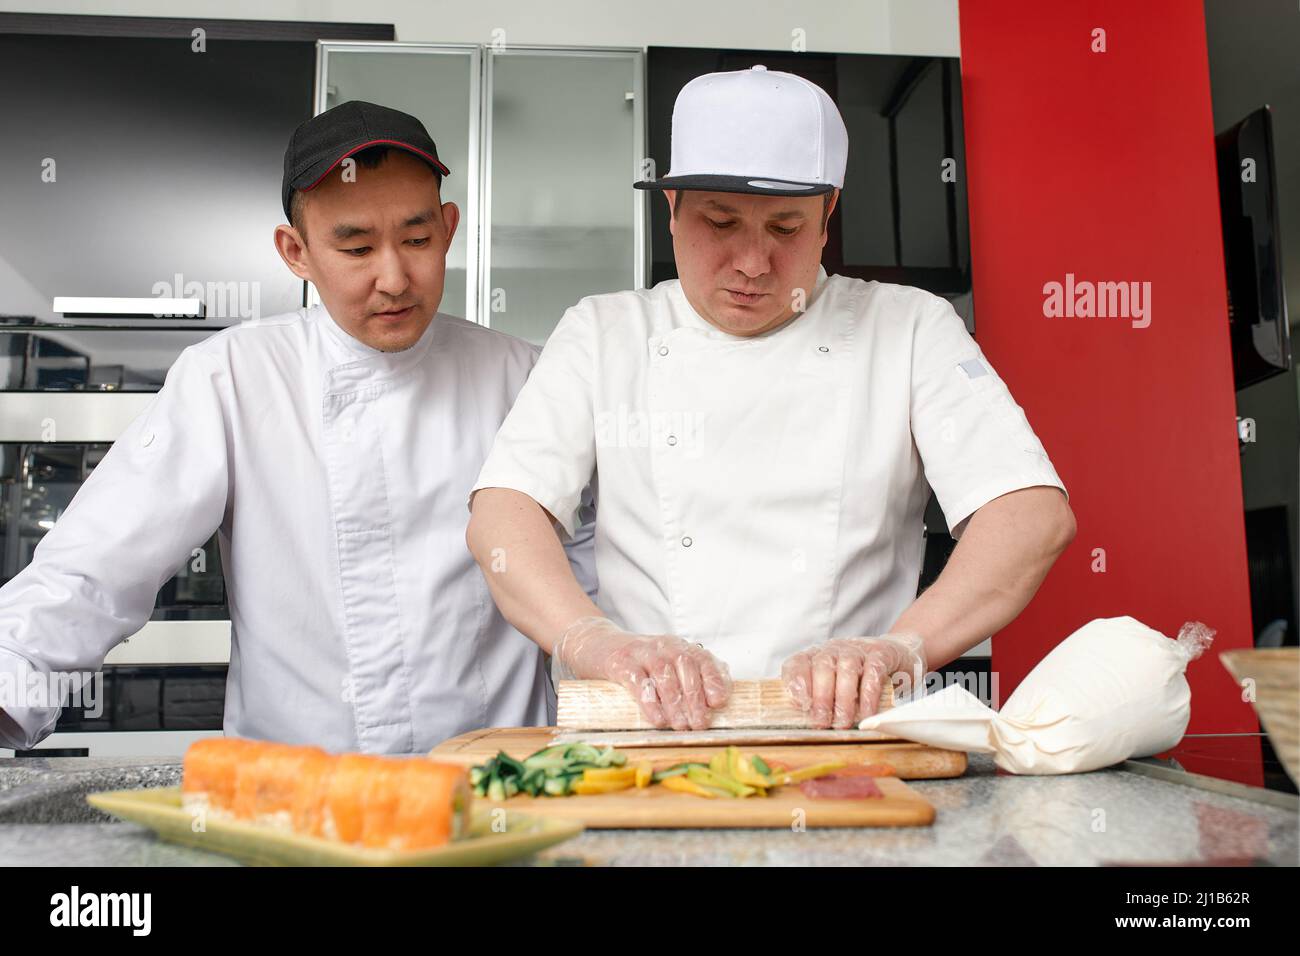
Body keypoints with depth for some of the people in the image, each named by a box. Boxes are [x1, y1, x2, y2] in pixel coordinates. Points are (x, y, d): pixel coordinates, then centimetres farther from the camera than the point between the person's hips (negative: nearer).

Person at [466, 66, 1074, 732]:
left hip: (850, 749, 0)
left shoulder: (909, 329, 6)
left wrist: (900, 647, -21)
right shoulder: (603, 334, 9)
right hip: (648, 749, 1)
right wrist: (596, 640, -22)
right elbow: (503, 514, -3)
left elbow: (1035, 514, -5)